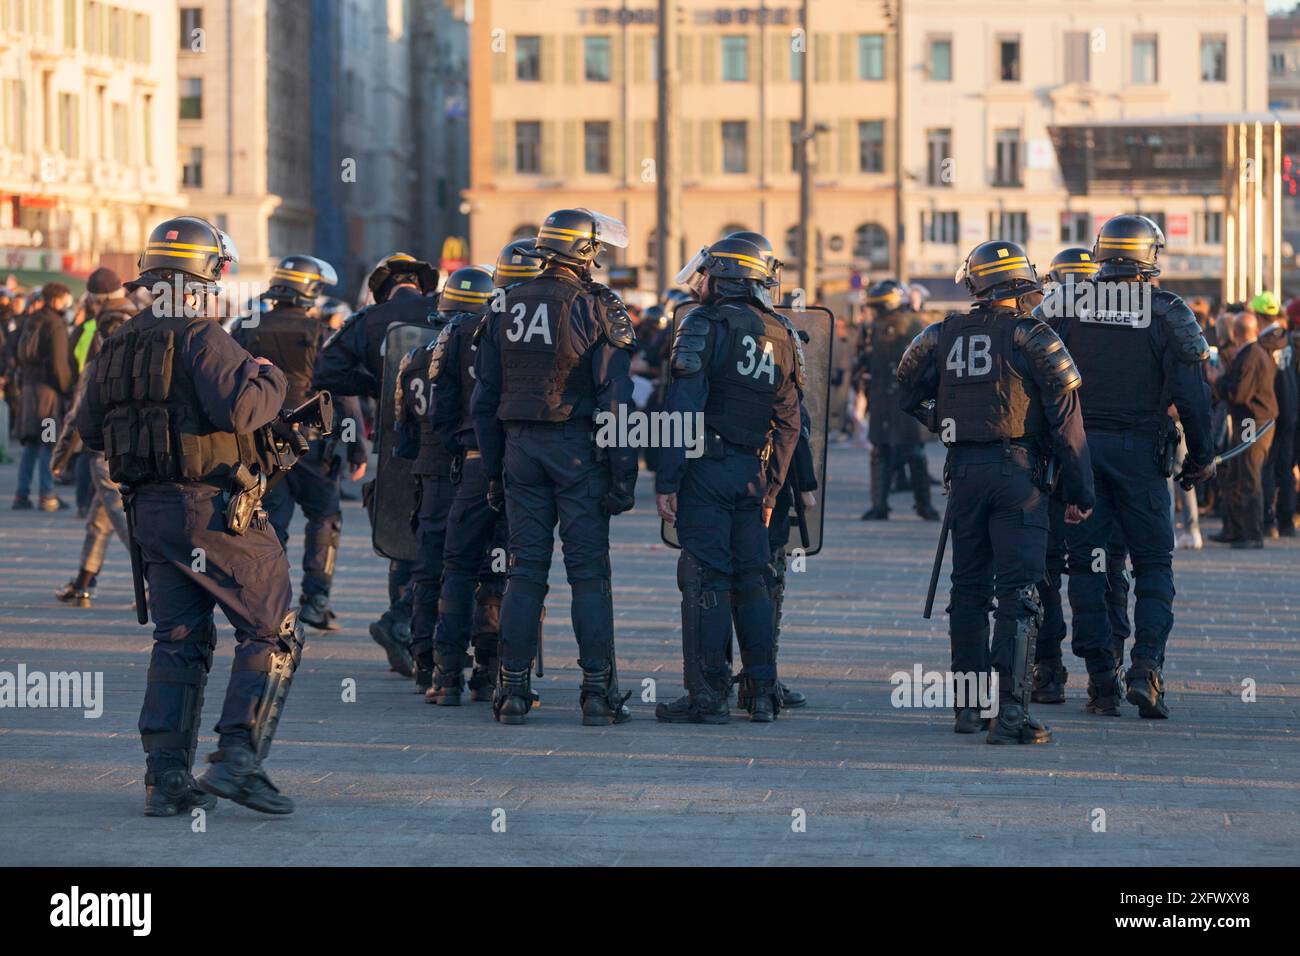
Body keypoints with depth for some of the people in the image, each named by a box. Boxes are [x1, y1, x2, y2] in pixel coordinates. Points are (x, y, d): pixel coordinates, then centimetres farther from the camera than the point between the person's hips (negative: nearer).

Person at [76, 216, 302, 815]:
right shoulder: (202, 339, -13)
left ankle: (167, 778, 7)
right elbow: (238, 407, -26)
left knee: (180, 642, 13)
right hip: (213, 510, -8)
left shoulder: (120, 345, 11)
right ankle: (238, 759, -11)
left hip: (151, 511, 8)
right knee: (272, 633, 0)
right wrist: (270, 381, -6)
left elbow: (90, 429, 16)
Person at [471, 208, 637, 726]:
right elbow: (615, 398, -11)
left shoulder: (507, 307, 8)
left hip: (520, 447, 4)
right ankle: (599, 692, -1)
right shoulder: (597, 308, -7)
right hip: (578, 448, -4)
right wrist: (623, 475, -9)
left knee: (524, 569, 7)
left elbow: (485, 396, 10)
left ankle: (513, 689, 5)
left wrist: (493, 469, 15)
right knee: (588, 571, 0)